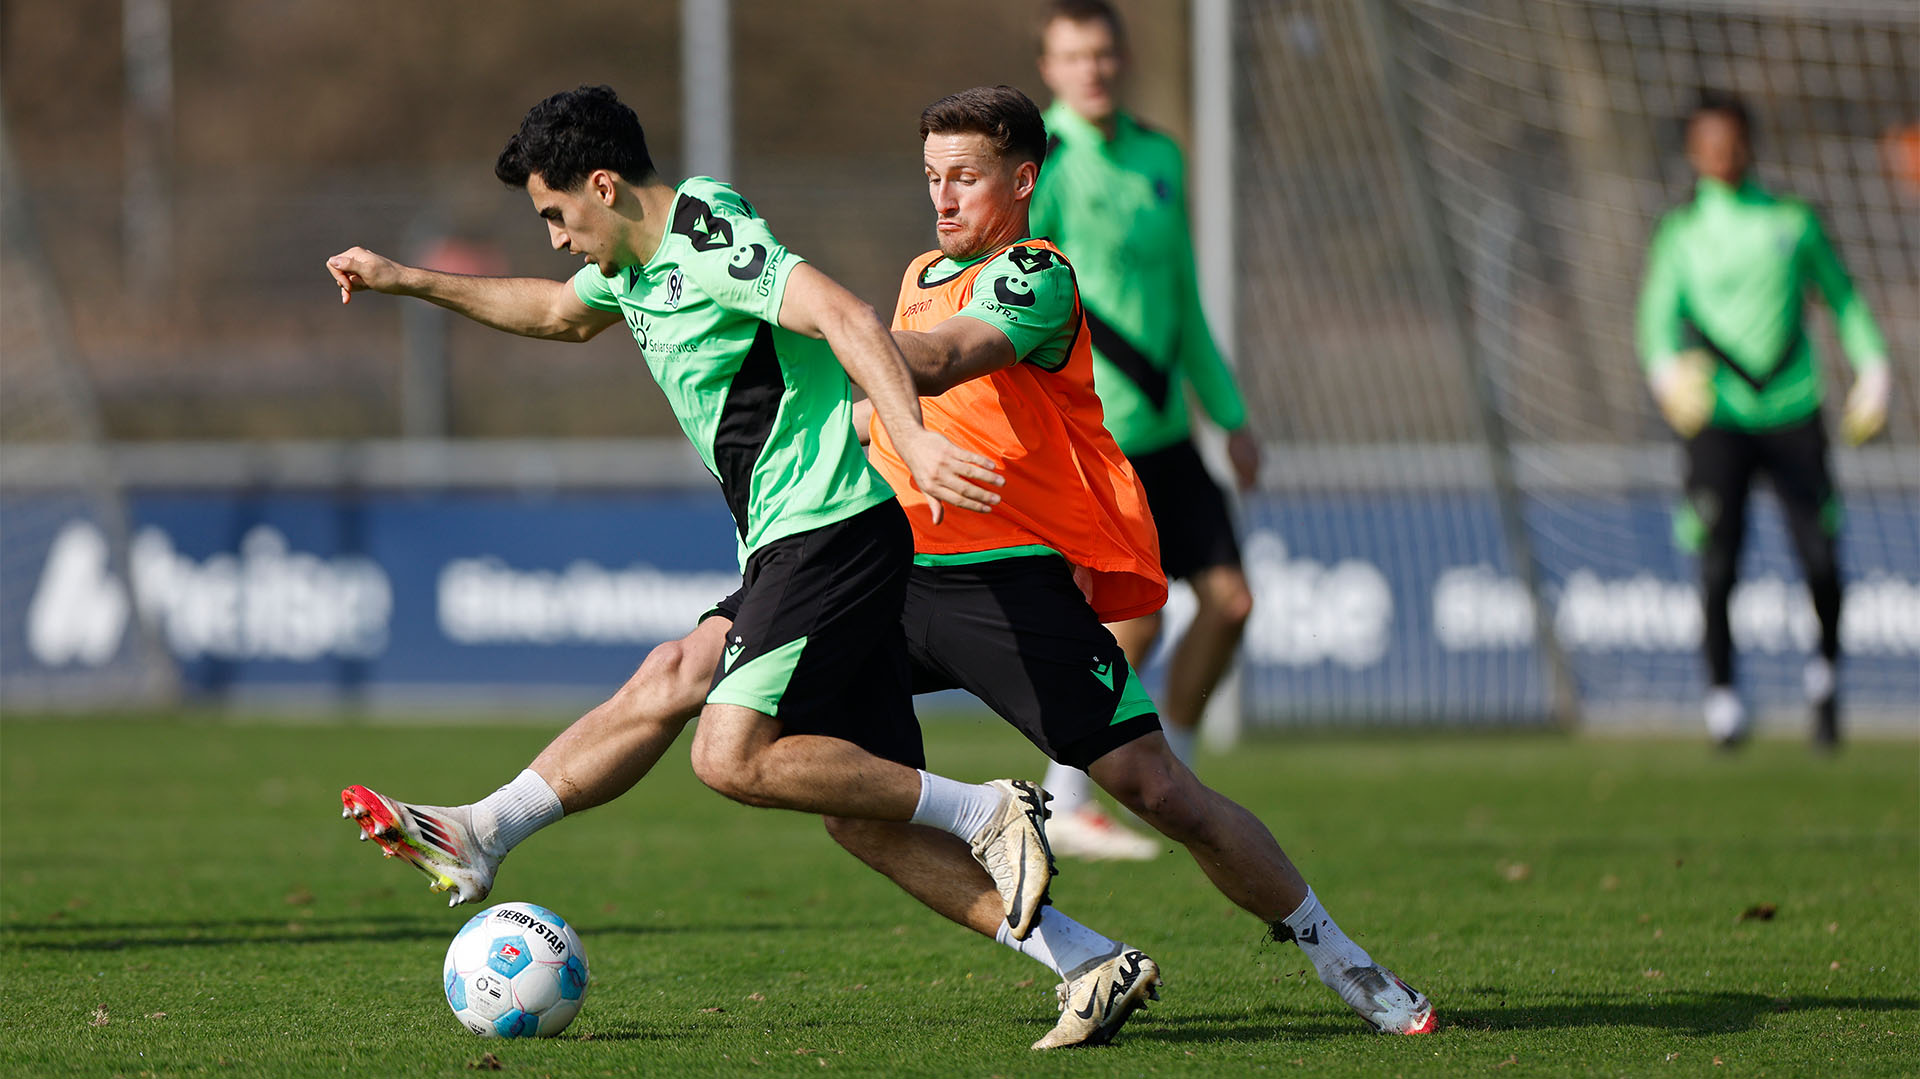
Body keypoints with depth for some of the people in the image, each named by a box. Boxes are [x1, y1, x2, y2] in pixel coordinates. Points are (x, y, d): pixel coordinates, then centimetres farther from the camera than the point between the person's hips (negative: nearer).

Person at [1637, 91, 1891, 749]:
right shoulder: (1681, 234, 7)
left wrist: (1872, 369, 7)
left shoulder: (1793, 222, 10)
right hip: (1718, 418, -1)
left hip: (1792, 415, 1)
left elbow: (1842, 297, 18)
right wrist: (1668, 371, -21)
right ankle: (1721, 691, 6)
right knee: (1718, 567, -10)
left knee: (1820, 563, -6)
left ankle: (1825, 670, 20)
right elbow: (1658, 315, -1)